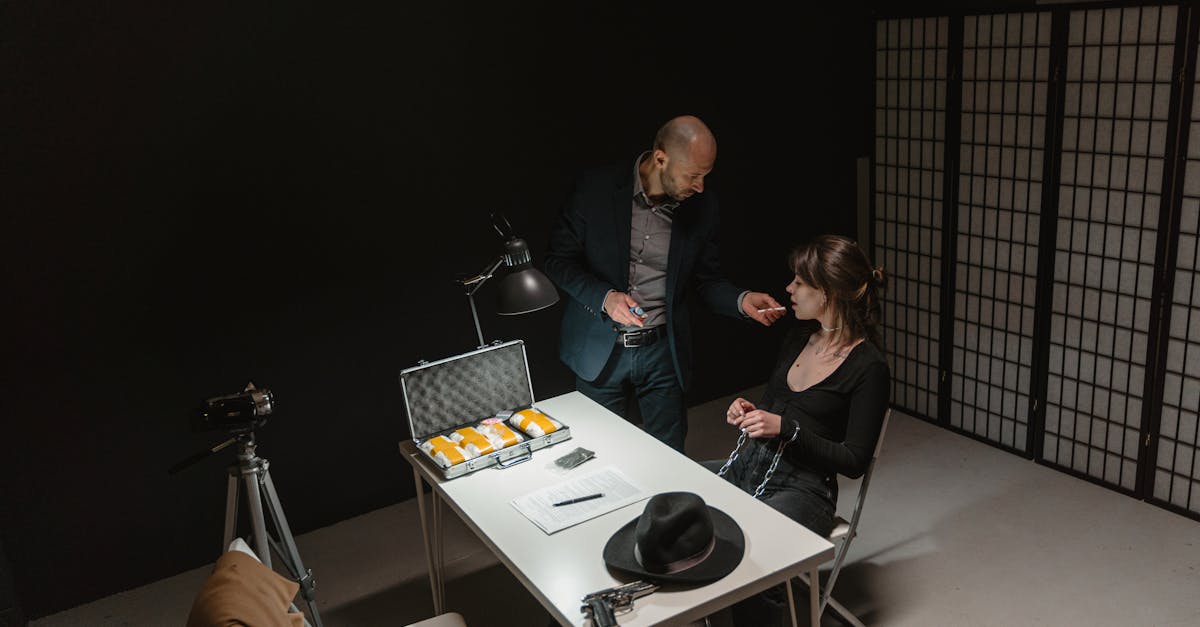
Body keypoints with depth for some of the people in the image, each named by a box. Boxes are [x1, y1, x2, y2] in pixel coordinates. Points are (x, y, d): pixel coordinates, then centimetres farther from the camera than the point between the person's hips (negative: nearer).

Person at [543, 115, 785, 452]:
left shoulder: (702, 205, -4)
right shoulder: (597, 187, -13)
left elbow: (707, 280, 5)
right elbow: (558, 259, -7)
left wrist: (741, 300, -16)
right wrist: (605, 297, -23)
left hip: (663, 351, 2)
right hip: (600, 350, -2)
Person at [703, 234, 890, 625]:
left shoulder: (868, 367, -13)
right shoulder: (800, 336, 8)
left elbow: (854, 461, -12)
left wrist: (787, 429, -20)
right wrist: (748, 413, -1)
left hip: (801, 490, -7)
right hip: (748, 467, 8)